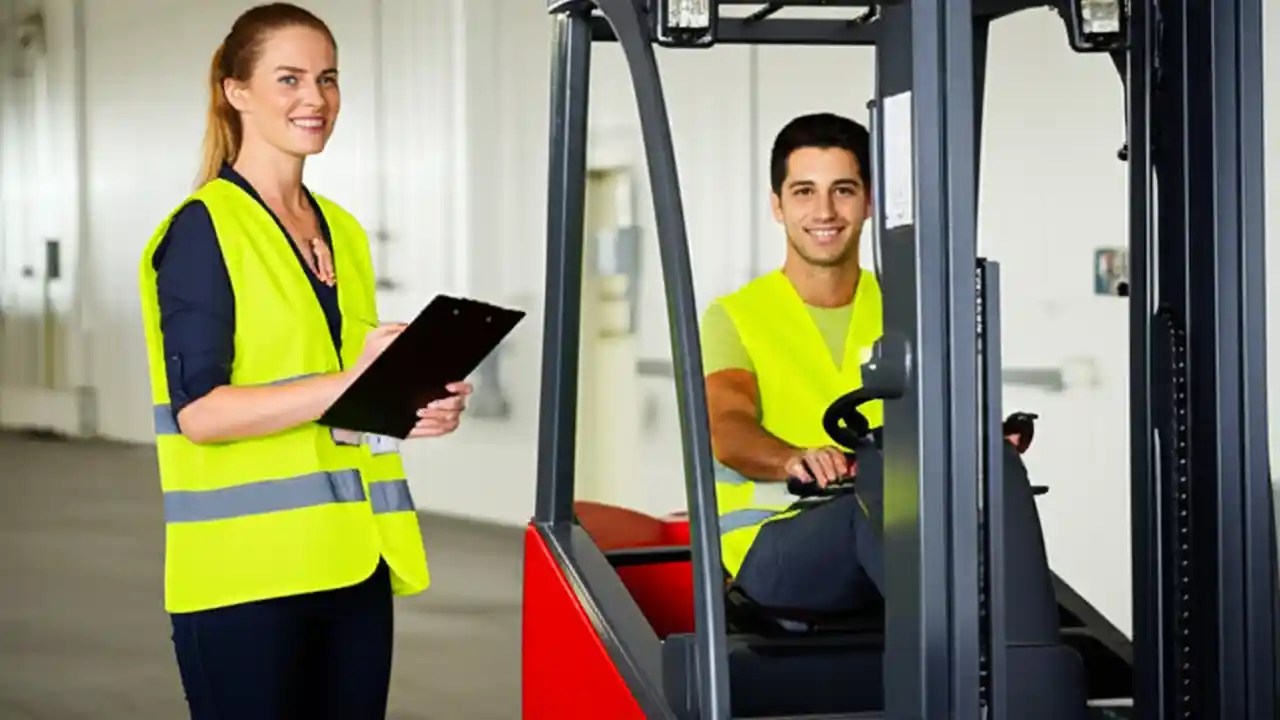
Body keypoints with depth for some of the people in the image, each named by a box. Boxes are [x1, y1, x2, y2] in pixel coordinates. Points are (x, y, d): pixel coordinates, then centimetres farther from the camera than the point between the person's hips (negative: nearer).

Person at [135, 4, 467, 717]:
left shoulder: (344, 231, 17)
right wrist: (347, 384, -23)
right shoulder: (204, 230, -6)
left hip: (352, 566, 7)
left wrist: (415, 408, 4)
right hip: (248, 571, -7)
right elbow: (198, 410, -15)